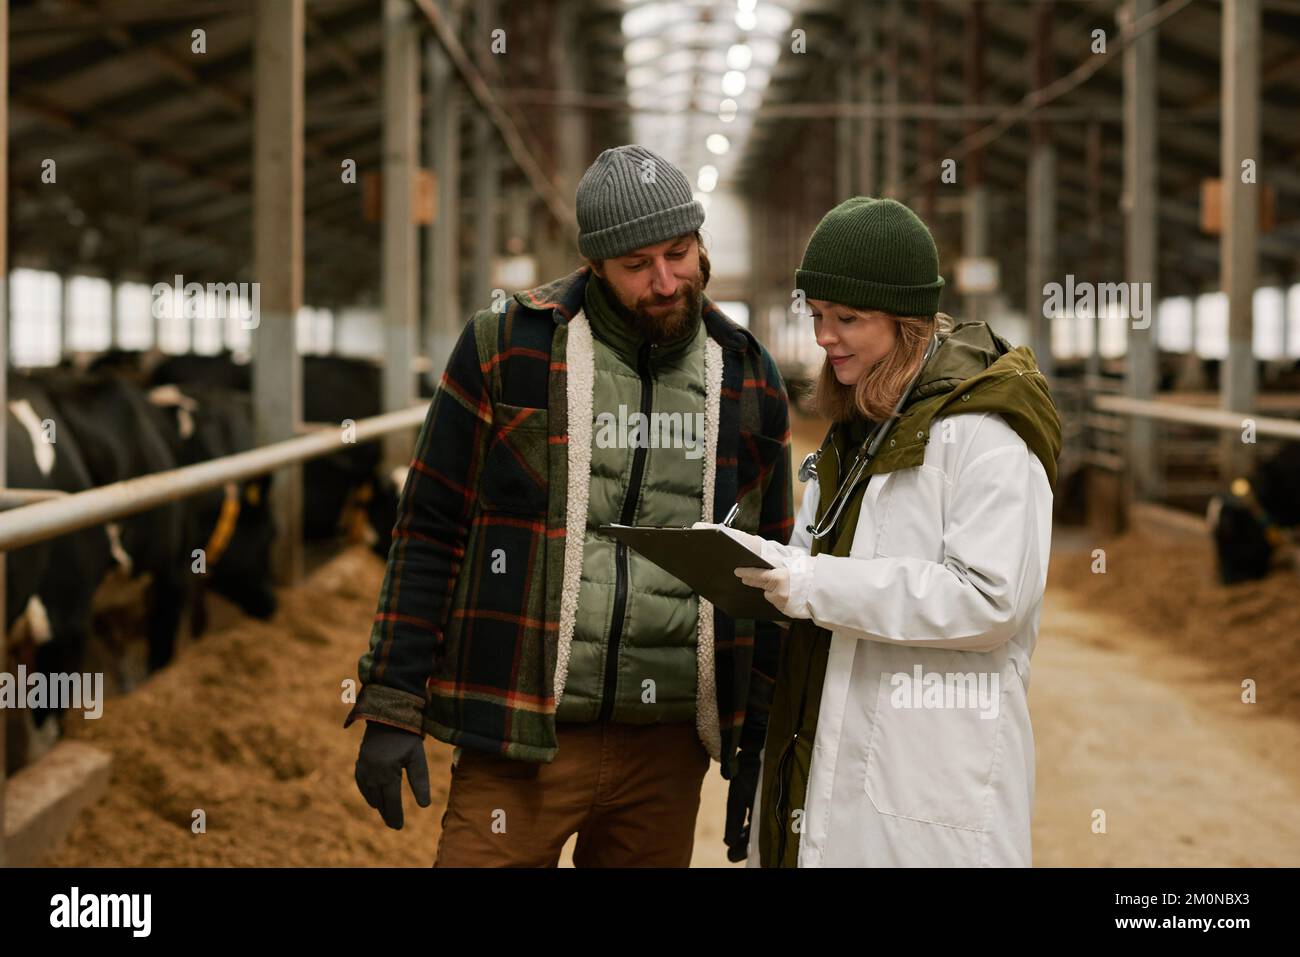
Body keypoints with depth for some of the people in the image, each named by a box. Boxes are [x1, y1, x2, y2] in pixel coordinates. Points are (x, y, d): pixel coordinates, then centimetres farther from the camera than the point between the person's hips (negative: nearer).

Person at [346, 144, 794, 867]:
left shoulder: (748, 379, 8)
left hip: (668, 748, 3)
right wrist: (393, 708, -4)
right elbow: (430, 532, 0)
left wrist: (760, 743, 11)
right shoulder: (506, 350, -1)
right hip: (521, 739, -3)